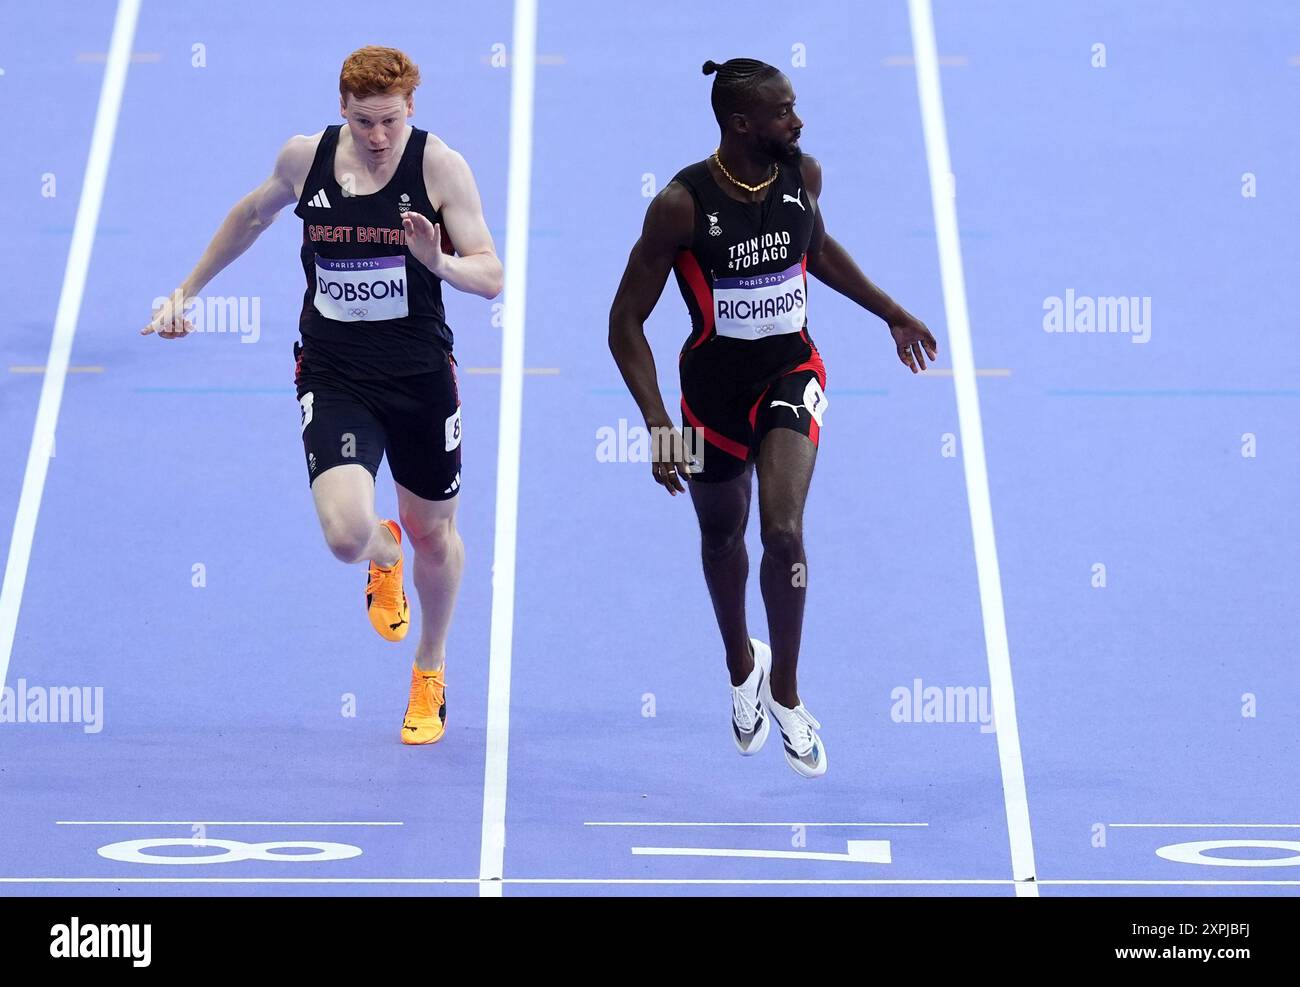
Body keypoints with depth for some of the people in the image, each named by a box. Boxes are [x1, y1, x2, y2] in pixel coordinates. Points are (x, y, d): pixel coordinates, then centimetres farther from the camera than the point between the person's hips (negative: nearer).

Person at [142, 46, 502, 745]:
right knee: (346, 534, -20)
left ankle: (429, 672, 43)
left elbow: (491, 276, -11)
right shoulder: (305, 159, -5)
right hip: (333, 377, 0)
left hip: (421, 375, 0)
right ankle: (382, 551, 22)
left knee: (433, 533, 15)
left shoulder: (440, 166, -11)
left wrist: (439, 261, -32)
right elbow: (253, 215, 17)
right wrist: (188, 289, 24)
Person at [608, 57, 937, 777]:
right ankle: (741, 667, 49)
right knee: (722, 536, 20)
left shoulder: (802, 175, -9)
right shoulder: (681, 205, -22)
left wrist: (893, 313, 22)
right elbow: (626, 323, -16)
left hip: (790, 373, 1)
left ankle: (784, 692, 0)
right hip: (715, 384, -1)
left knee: (784, 533, -19)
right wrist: (659, 426, -23)